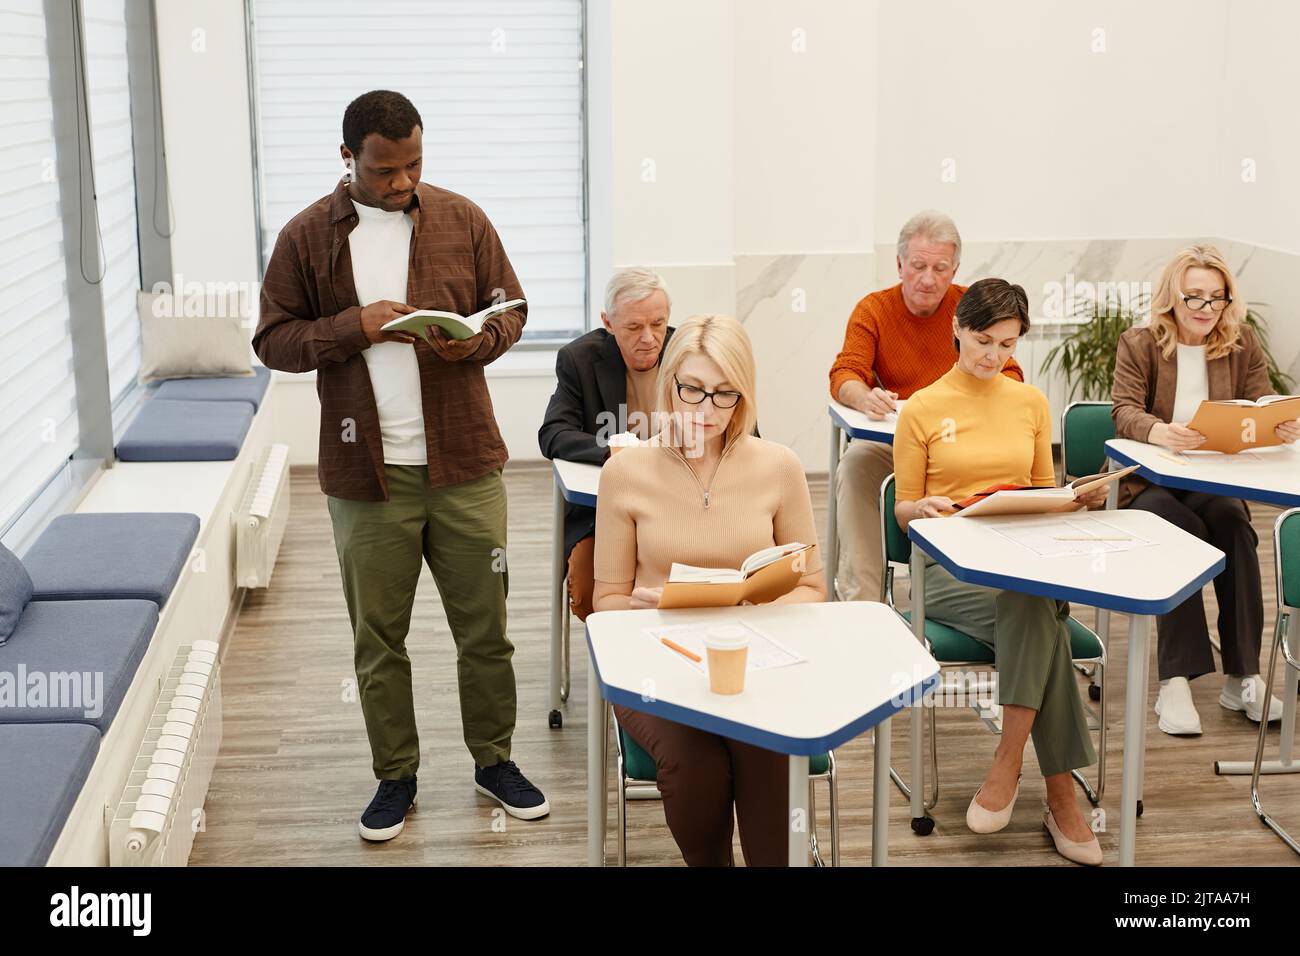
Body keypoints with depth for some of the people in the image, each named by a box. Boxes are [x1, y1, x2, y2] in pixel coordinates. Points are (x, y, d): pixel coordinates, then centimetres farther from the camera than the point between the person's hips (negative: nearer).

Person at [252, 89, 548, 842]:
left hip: (465, 462, 1)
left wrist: (473, 342, -15)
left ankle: (495, 760, 28)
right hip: (367, 471, 0)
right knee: (377, 636, 9)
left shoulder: (462, 220, 2)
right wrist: (353, 326, -16)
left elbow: (510, 311, 7)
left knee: (485, 624, 9)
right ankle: (396, 776, 26)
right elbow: (274, 340, 1)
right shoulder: (308, 236, 0)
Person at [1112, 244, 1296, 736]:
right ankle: (1175, 680, -34)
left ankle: (1242, 676, -26)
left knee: (1233, 524, -31)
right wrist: (1160, 431, -37)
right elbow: (1124, 412, -14)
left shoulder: (1244, 344, 8)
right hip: (1148, 481, -2)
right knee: (1181, 528, -34)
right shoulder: (1138, 343, 0)